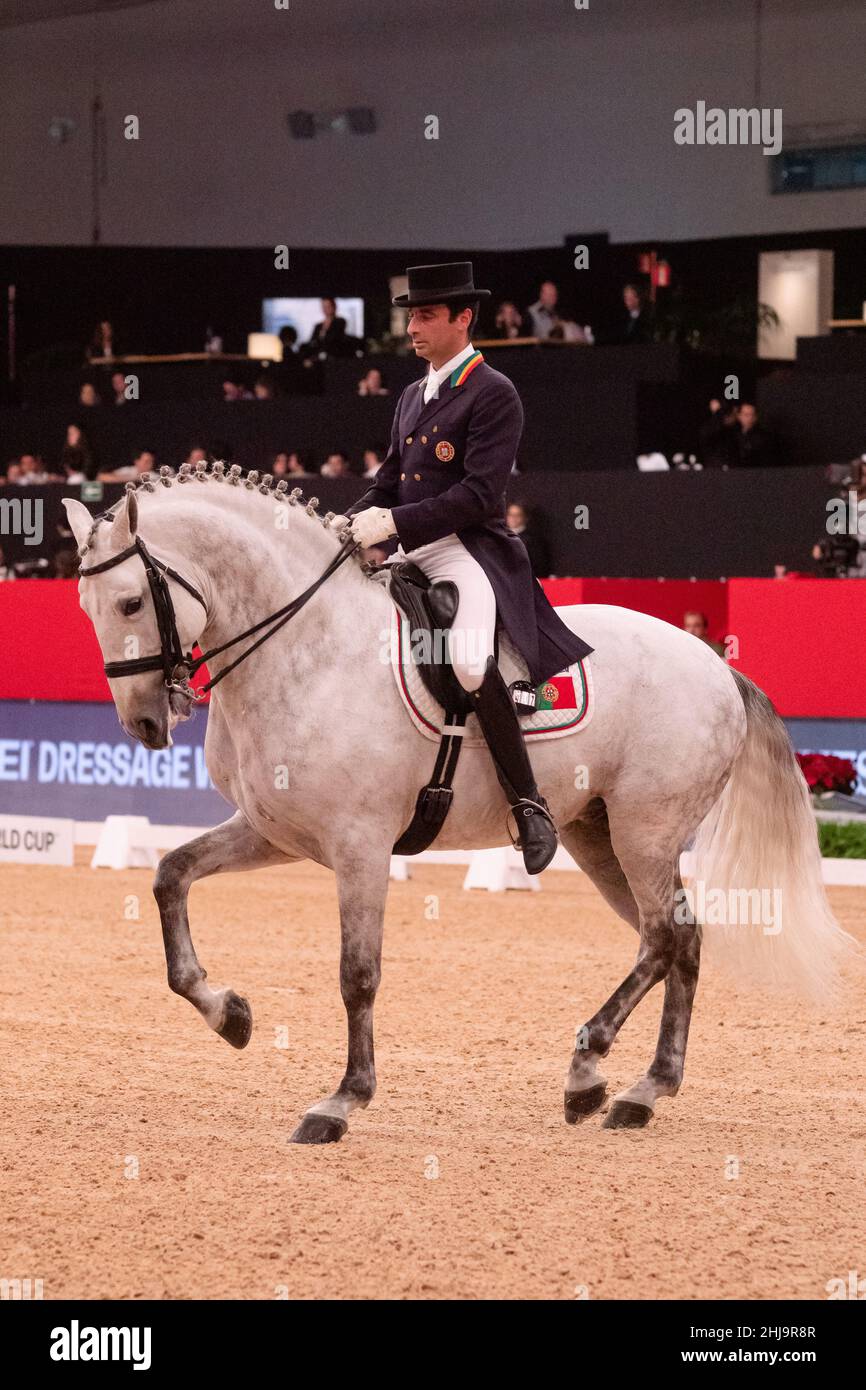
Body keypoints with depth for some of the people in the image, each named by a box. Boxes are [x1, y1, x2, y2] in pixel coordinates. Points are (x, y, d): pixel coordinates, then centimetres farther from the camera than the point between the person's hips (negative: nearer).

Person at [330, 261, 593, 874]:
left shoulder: (494, 394, -7)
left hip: (470, 552, -9)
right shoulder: (413, 397, 19)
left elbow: (479, 493, -16)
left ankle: (531, 805, -27)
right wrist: (353, 521, 3)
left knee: (468, 661, -34)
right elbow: (390, 479, 23)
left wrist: (394, 522, -21)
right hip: (412, 559, 9)